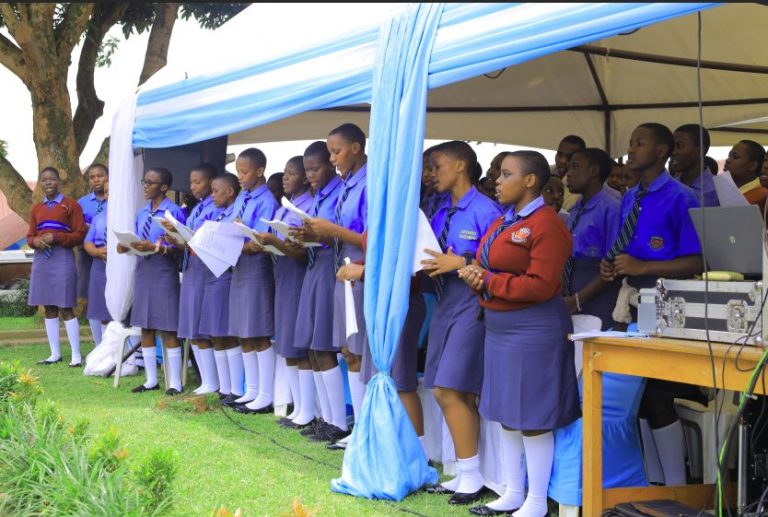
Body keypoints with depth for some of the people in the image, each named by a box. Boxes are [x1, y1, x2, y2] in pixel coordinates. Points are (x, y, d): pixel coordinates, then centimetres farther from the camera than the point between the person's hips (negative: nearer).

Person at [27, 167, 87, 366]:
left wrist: (55, 238, -17)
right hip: (41, 260, 5)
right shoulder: (36, 209, 13)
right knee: (49, 309, 8)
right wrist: (35, 241, -7)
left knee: (65, 308, -6)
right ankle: (55, 353, 16)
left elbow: (80, 234, -5)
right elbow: (30, 236, 16)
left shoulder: (70, 205, -2)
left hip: (62, 259, -5)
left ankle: (76, 355, -2)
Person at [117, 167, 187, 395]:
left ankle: (175, 383, 2)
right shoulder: (142, 213, 11)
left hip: (164, 272, -7)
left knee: (168, 329, -4)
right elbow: (137, 242, 14)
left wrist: (155, 247, -25)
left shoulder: (174, 211, -10)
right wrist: (127, 247, -5)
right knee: (145, 328, 11)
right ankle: (151, 379, 20)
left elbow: (179, 246, -14)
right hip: (143, 270, 7)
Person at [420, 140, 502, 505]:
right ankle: (463, 473, 19)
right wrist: (430, 266, -6)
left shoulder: (485, 211, -11)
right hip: (445, 304, 8)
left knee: (451, 391, -9)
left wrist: (461, 263, -21)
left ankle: (472, 476, 3)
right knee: (455, 394, 10)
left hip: (471, 306, -8)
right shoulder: (440, 213, 13)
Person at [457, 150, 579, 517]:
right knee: (506, 414, 14)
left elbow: (541, 286, -22)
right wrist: (475, 276, -6)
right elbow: (490, 268, 18)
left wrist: (488, 282, -16)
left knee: (533, 418, -1)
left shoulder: (547, 224, -15)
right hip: (498, 328, 10)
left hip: (533, 331, -9)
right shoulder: (502, 222, 14)